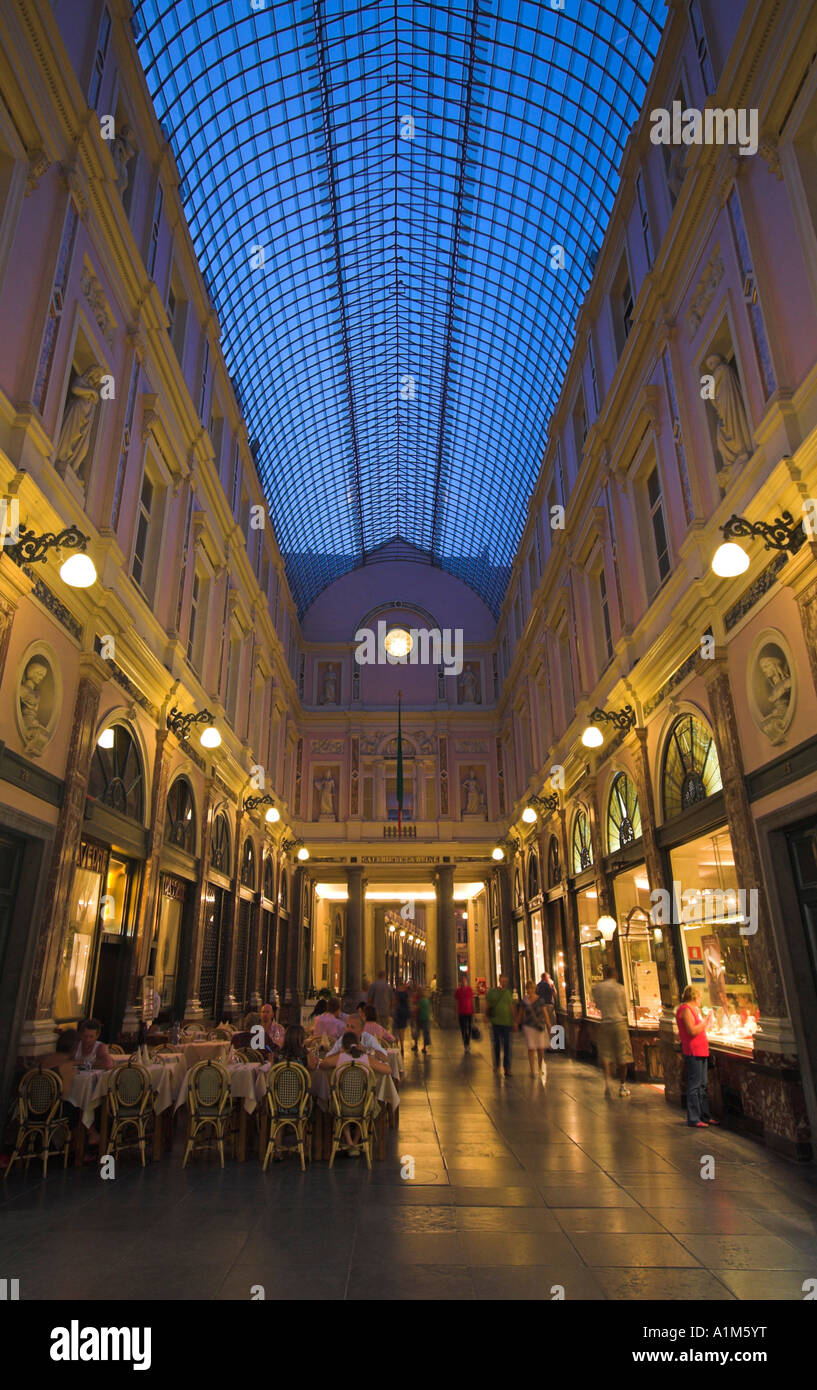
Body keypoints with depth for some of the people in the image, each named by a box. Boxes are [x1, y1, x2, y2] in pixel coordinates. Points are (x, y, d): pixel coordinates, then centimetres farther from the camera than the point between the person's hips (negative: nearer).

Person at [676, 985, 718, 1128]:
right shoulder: (686, 1009, -14)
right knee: (694, 1085, -7)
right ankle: (693, 1119, -2)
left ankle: (704, 1116, 25)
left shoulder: (693, 1009, 19)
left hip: (700, 1051, 11)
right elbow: (692, 1031, -23)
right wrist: (706, 1021, -16)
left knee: (702, 1085, 16)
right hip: (693, 1051, -11)